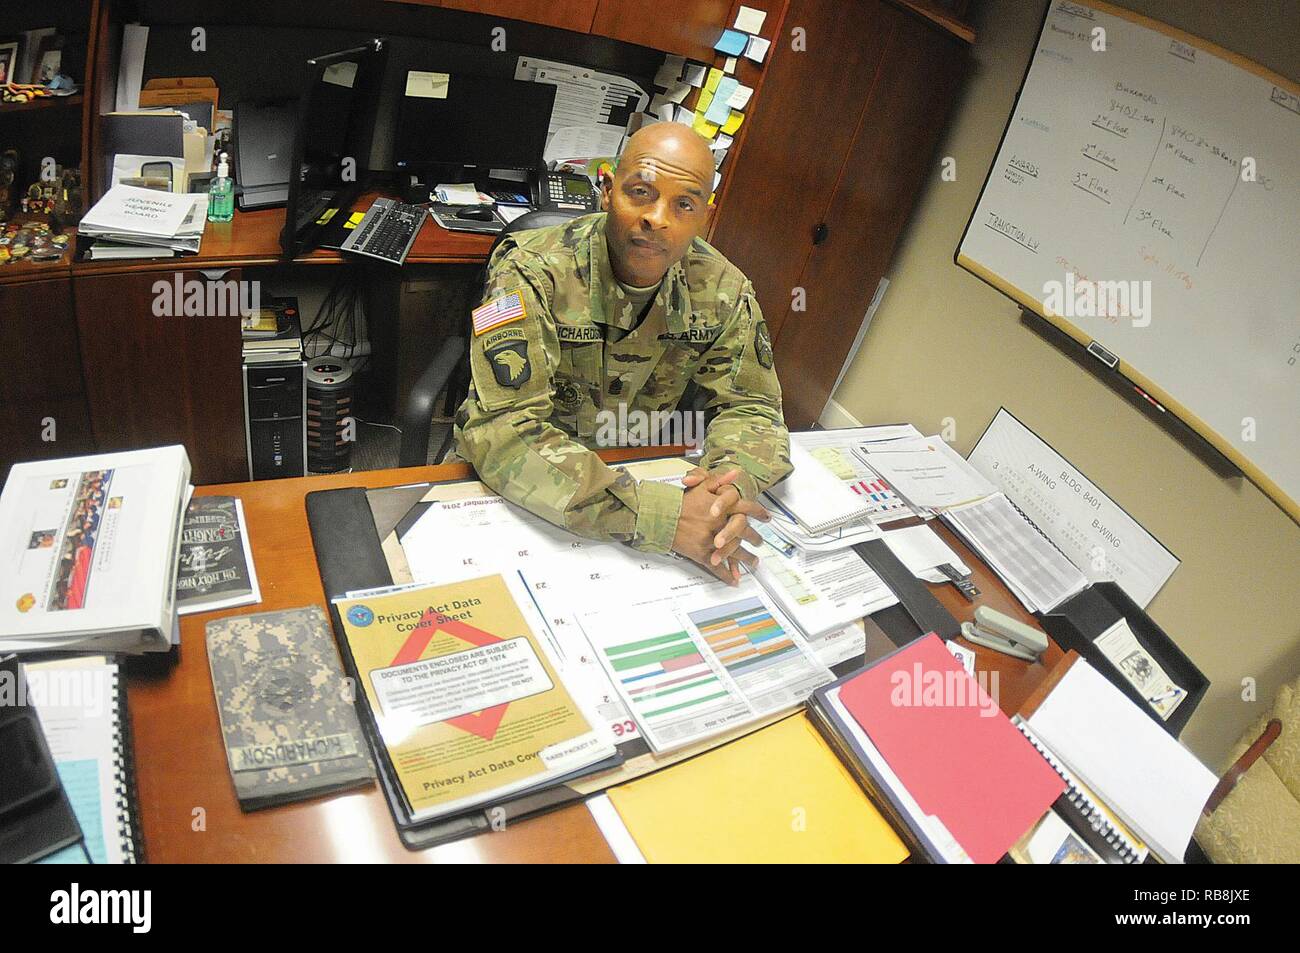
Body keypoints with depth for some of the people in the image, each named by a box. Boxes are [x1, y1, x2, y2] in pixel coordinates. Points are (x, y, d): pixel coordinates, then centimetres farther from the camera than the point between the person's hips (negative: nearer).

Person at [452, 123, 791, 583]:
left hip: (632, 473, 3)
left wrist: (733, 480, -29)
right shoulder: (532, 274, -23)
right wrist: (661, 515, -41)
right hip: (508, 488, -3)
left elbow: (750, 406, -2)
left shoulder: (723, 290, -8)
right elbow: (504, 434, -31)